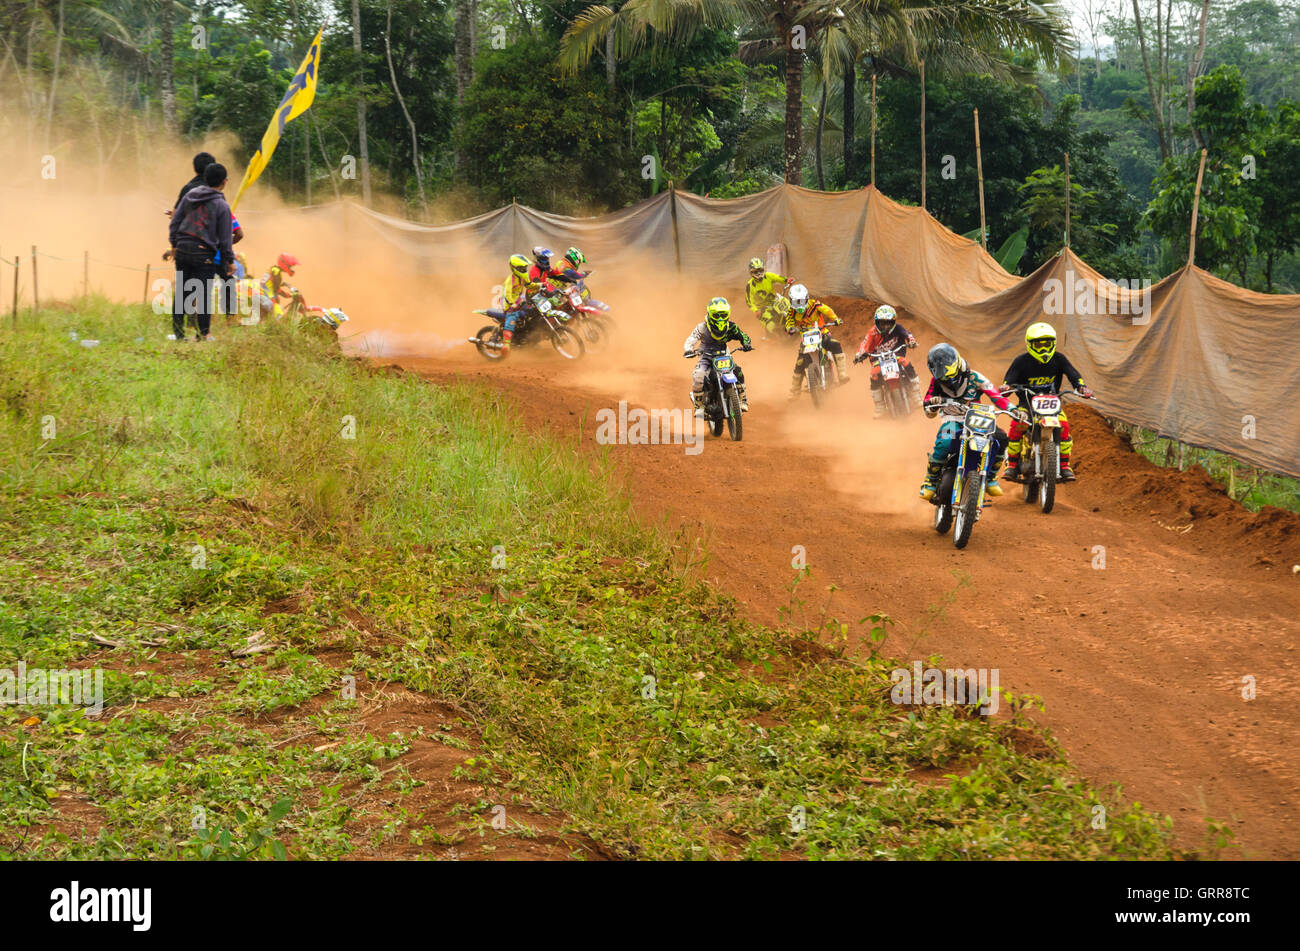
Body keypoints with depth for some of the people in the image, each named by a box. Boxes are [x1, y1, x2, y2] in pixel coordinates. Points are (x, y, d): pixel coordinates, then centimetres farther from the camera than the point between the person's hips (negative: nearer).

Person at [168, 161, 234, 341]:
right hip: (204, 254, -5)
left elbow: (175, 221, 10)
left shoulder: (190, 195, 6)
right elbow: (225, 238, -4)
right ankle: (202, 334, 2)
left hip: (183, 250, 5)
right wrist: (230, 260, 5)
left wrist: (174, 244, 21)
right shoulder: (221, 206, -7)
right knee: (204, 295, 0)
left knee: (181, 292, 11)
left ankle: (178, 332, 15)